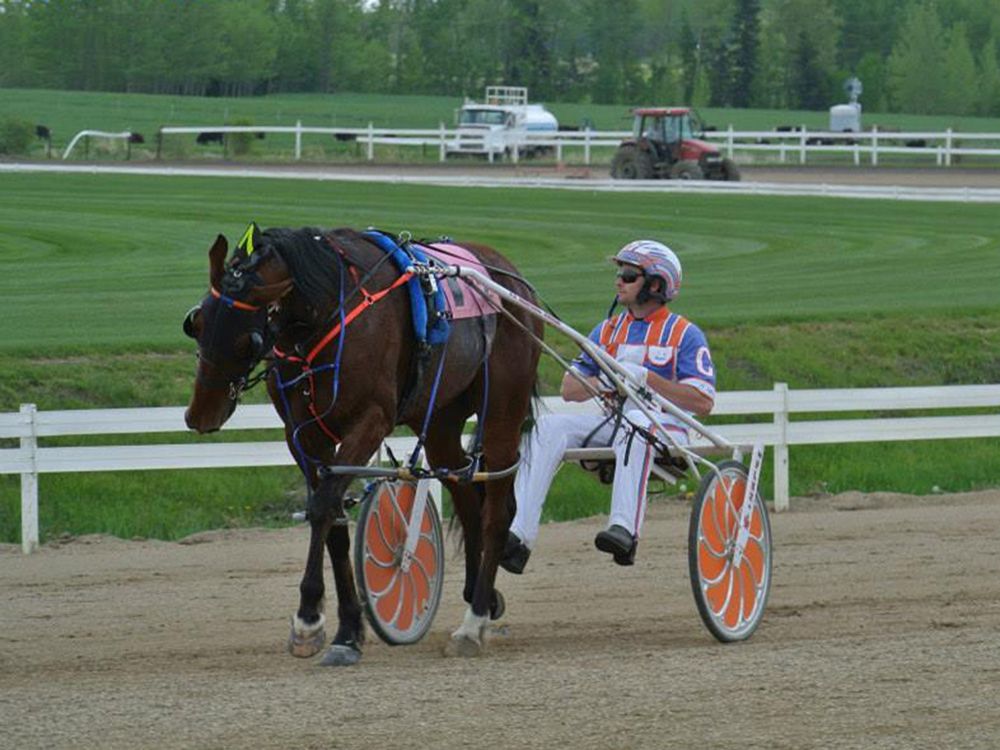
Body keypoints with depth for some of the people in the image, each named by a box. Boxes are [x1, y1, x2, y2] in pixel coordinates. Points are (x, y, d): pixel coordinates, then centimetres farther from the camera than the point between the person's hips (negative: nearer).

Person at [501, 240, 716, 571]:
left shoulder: (684, 334, 2)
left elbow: (703, 402, -9)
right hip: (611, 423, 5)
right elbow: (569, 389, 15)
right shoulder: (608, 330, 19)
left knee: (635, 420, -39)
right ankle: (519, 534, -30)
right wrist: (603, 382, -7)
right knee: (548, 426, -18)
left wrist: (646, 377, -16)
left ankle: (624, 529, -54)